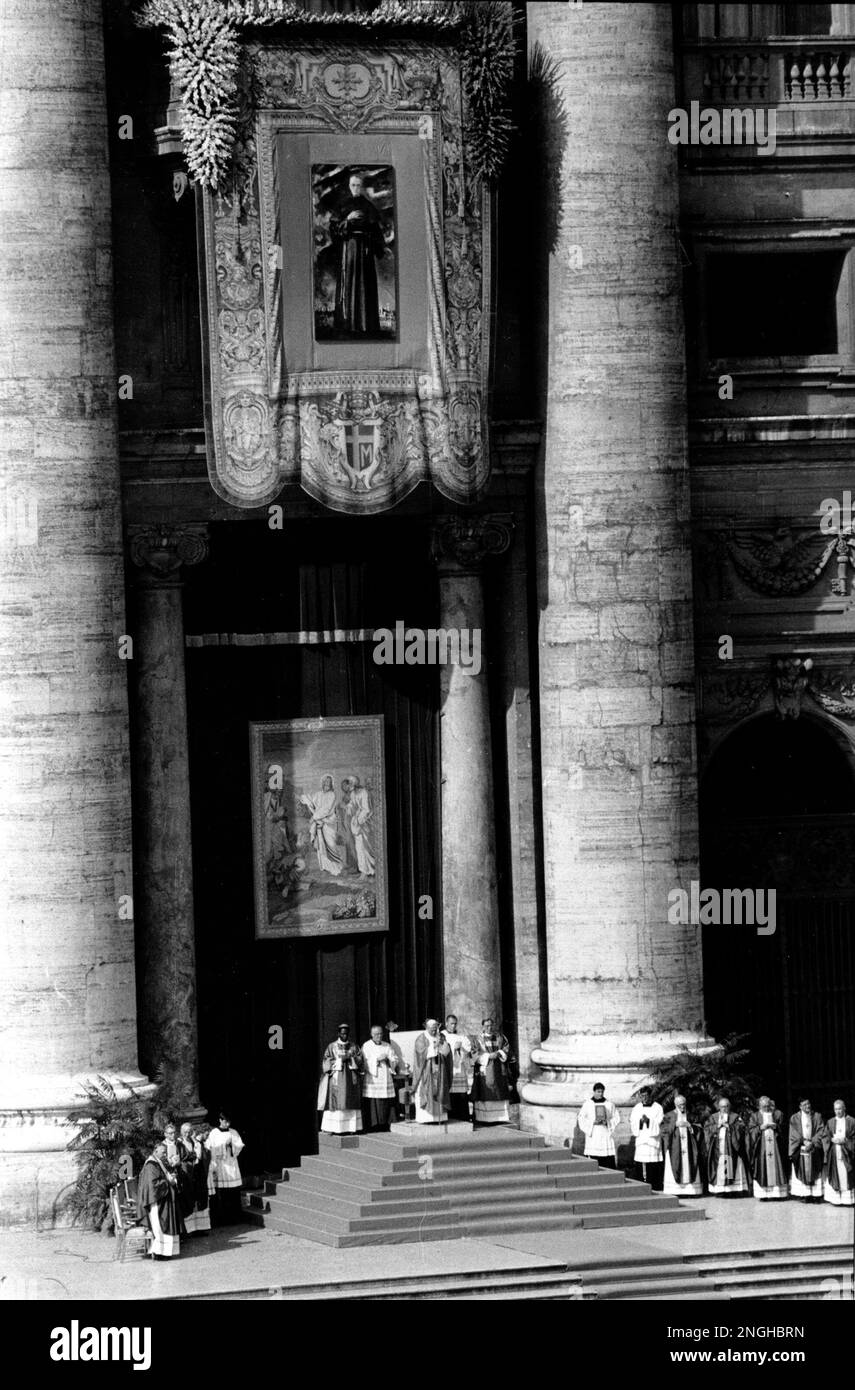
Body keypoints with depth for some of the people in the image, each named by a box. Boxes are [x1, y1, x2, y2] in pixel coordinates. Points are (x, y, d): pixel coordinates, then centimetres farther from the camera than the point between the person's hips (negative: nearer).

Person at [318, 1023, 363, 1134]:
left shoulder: (353, 1047, 13)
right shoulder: (332, 1047, 6)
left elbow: (360, 1060, 6)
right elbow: (326, 1061, 0)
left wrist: (350, 1058, -11)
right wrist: (340, 1060, -11)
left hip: (351, 1078, 3)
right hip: (336, 1078, -3)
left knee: (351, 1103, -1)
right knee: (335, 1101, -9)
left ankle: (352, 1127, -1)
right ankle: (329, 1128, -10)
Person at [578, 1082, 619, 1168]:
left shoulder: (609, 1104, 8)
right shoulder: (587, 1104, 4)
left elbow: (616, 1118, 11)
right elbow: (581, 1119, 2)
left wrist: (607, 1122, -8)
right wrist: (593, 1122, -13)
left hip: (606, 1134, 1)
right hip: (593, 1135, -1)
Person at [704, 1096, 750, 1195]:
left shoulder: (735, 1117, 9)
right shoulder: (713, 1117, 15)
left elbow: (741, 1129, -4)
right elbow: (707, 1129, 4)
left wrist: (728, 1126, -13)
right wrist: (718, 1125, -10)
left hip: (732, 1148, -1)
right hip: (718, 1149, 1)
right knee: (719, 1171, -5)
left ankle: (735, 1190, -8)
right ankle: (719, 1191, -5)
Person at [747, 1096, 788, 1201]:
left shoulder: (777, 1114, 12)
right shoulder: (754, 1116, 10)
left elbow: (782, 1128, 9)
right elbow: (751, 1131, 2)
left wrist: (775, 1126, -10)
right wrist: (761, 1127, -13)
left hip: (775, 1146, 1)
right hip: (761, 1147, -1)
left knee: (775, 1168, -4)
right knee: (762, 1169, -6)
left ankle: (776, 1193, -3)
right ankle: (762, 1194, -5)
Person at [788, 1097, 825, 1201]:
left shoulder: (817, 1117, 8)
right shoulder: (794, 1118, 6)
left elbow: (820, 1131, 0)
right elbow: (794, 1134, -1)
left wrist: (812, 1143, -12)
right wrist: (804, 1142, -13)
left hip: (814, 1148, 1)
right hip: (800, 1148, -1)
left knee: (814, 1172, -3)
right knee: (802, 1172, -5)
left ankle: (815, 1195, -3)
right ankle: (803, 1194, -4)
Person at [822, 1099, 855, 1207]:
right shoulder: (830, 1122, 11)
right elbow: (825, 1137, 9)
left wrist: (845, 1141, -13)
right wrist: (832, 1140, -10)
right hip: (834, 1152, 2)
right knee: (835, 1176, -1)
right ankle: (836, 1199, 2)